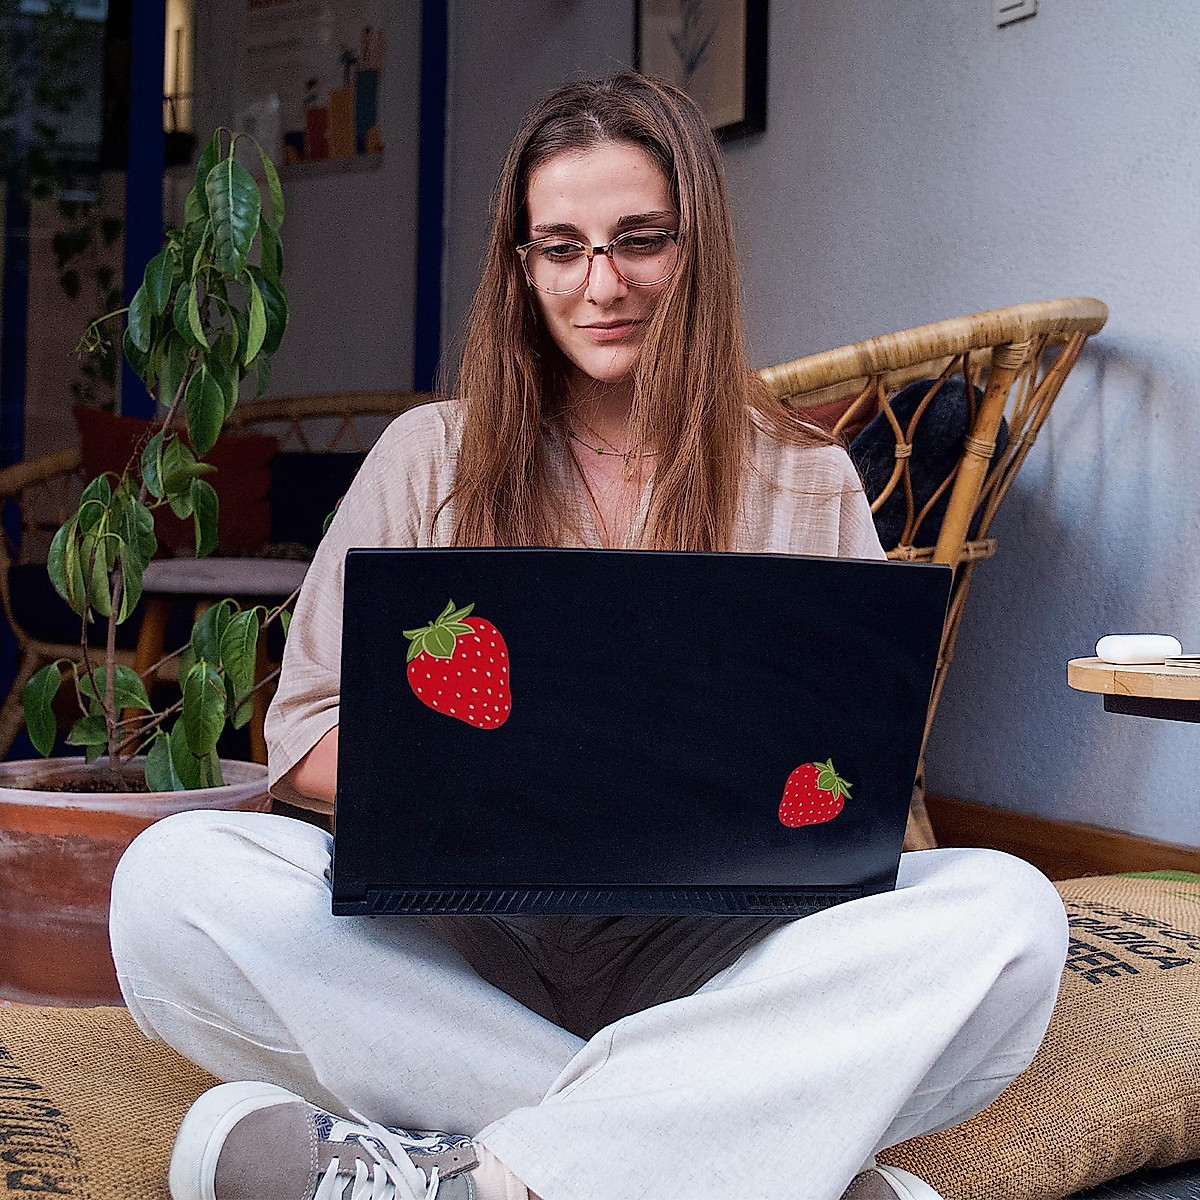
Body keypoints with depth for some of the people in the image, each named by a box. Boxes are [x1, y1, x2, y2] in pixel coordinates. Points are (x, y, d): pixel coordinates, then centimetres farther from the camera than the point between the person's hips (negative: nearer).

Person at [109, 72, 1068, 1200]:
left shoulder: (806, 483, 9)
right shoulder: (430, 457, 9)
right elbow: (304, 741, 6)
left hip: (712, 952, 0)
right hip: (456, 944, 1)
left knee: (1005, 910, -27)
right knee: (175, 874, -27)